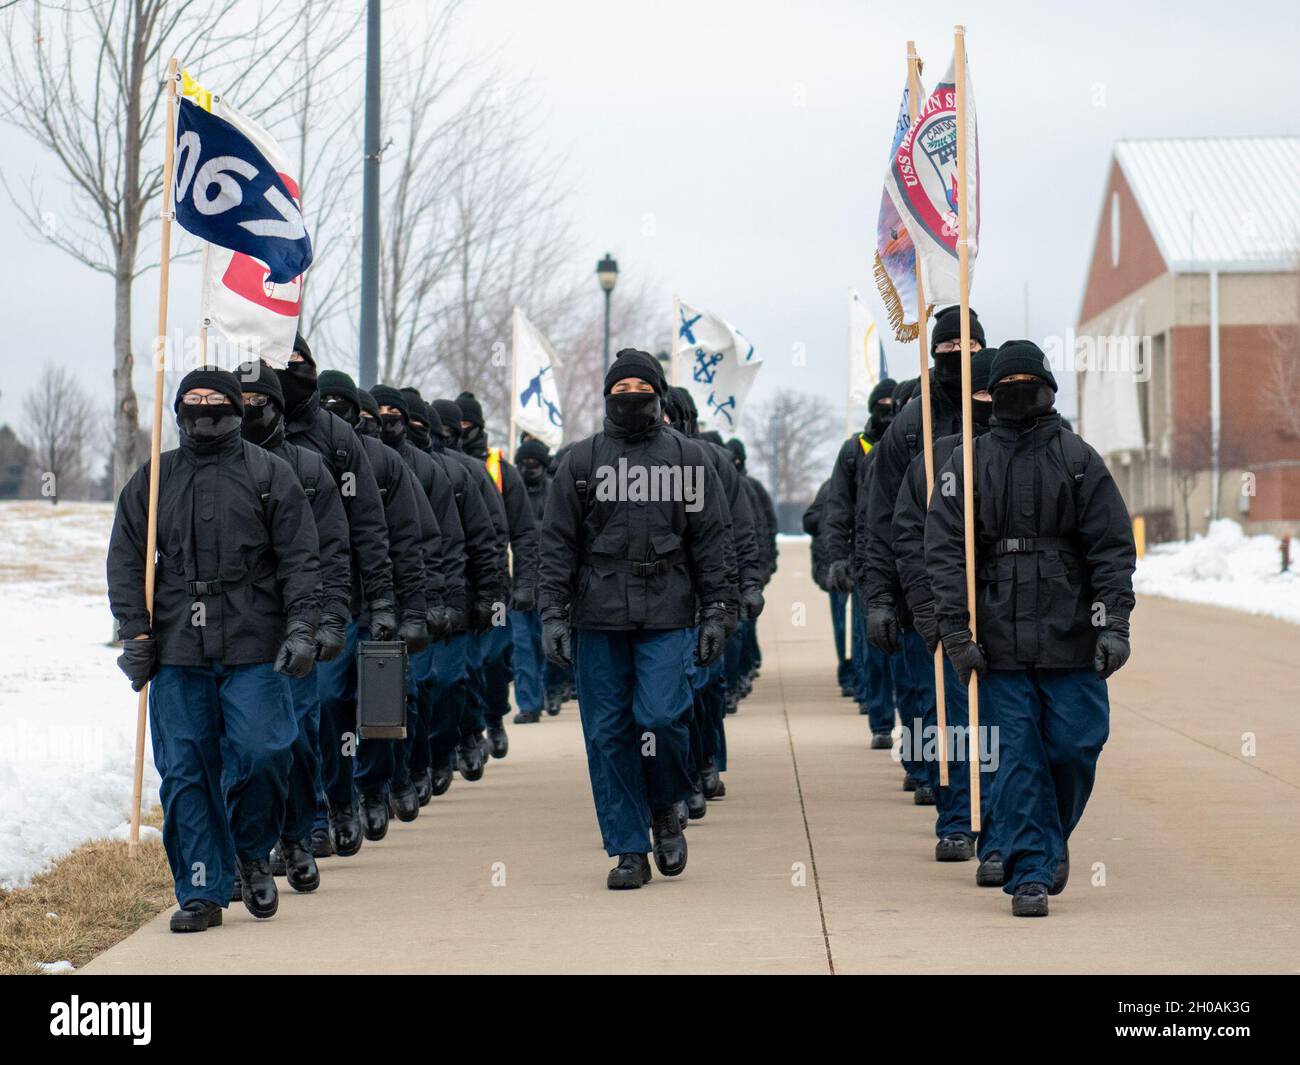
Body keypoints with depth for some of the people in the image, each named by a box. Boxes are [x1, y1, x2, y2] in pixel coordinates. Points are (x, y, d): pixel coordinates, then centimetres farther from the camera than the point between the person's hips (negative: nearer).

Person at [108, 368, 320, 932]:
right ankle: (202, 892, 7)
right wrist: (136, 634, 3)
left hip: (255, 652, -2)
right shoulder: (152, 479, 13)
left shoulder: (270, 474, 6)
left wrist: (301, 629, -8)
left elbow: (300, 560, 2)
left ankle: (252, 854, 15)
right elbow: (126, 562, 13)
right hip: (177, 653, 2)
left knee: (259, 752, -13)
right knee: (185, 773, 0)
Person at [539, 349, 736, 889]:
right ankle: (629, 850, 8)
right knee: (608, 734, 0)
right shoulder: (581, 461, 10)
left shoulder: (689, 459, 10)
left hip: (668, 617, -1)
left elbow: (710, 542, 9)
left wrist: (715, 612, 2)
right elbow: (558, 544, 8)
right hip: (598, 620, 1)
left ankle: (666, 811, 14)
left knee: (660, 717, -15)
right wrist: (553, 613, -1)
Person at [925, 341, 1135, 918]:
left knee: (1075, 748, 0)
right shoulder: (967, 464, 7)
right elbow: (944, 551, 2)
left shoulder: (1079, 460, 6)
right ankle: (1030, 873, 3)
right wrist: (956, 631, -7)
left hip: (1071, 637, 0)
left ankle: (1051, 840, 26)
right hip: (1000, 641, 0)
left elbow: (1113, 547, 3)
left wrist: (1113, 624, -7)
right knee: (1017, 757, -2)